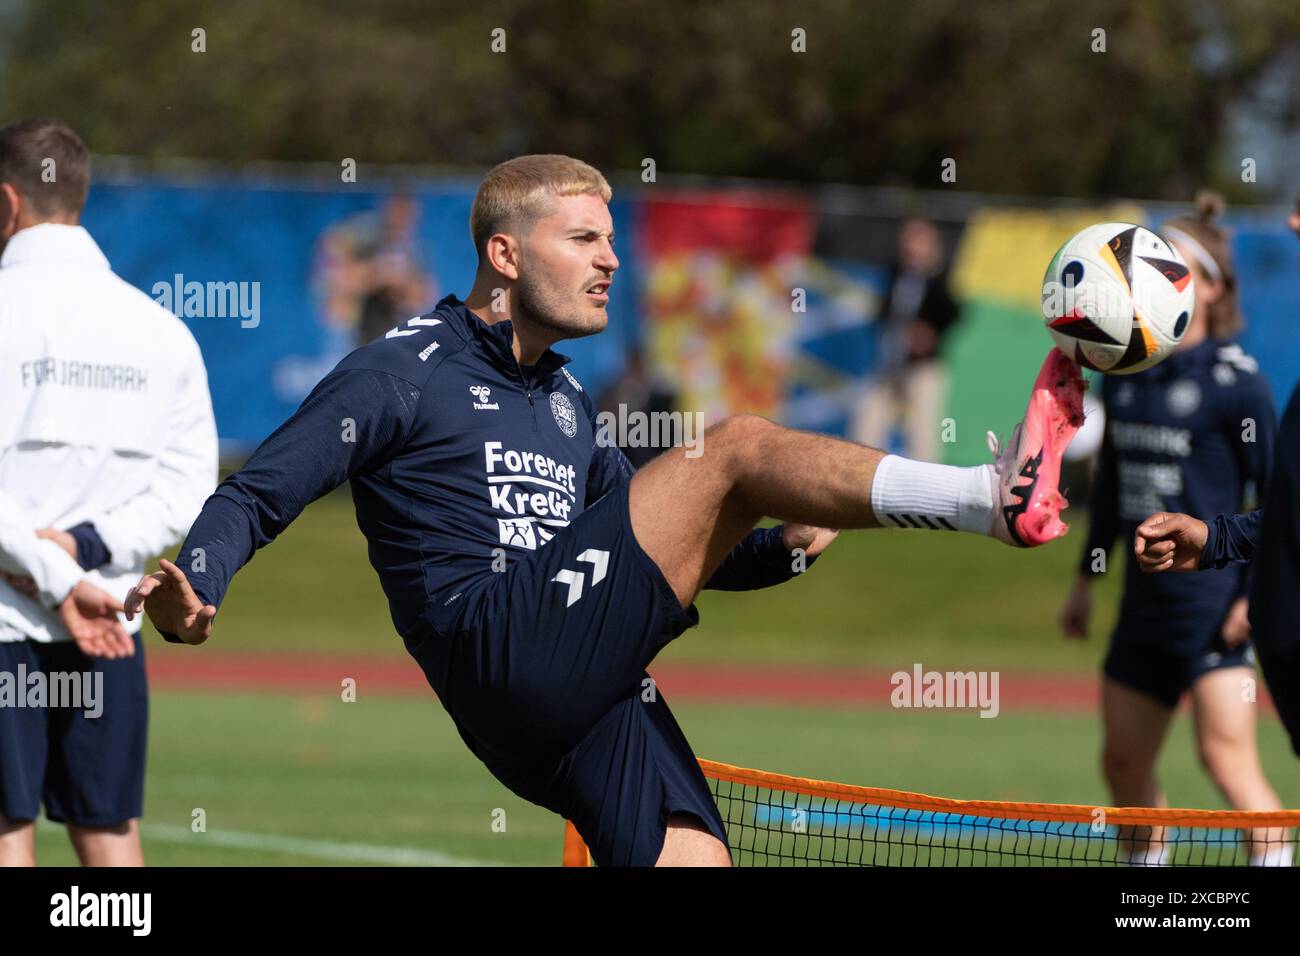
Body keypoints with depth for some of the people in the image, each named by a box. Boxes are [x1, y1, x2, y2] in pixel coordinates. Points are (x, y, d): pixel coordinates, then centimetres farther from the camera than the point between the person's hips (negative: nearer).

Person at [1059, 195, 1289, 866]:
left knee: (1226, 752, -18)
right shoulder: (1122, 371, 9)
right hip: (1146, 591, 7)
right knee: (1123, 762, 11)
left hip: (1213, 591, -7)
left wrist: (1258, 590, -16)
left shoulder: (1234, 380, -10)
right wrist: (1087, 577, 22)